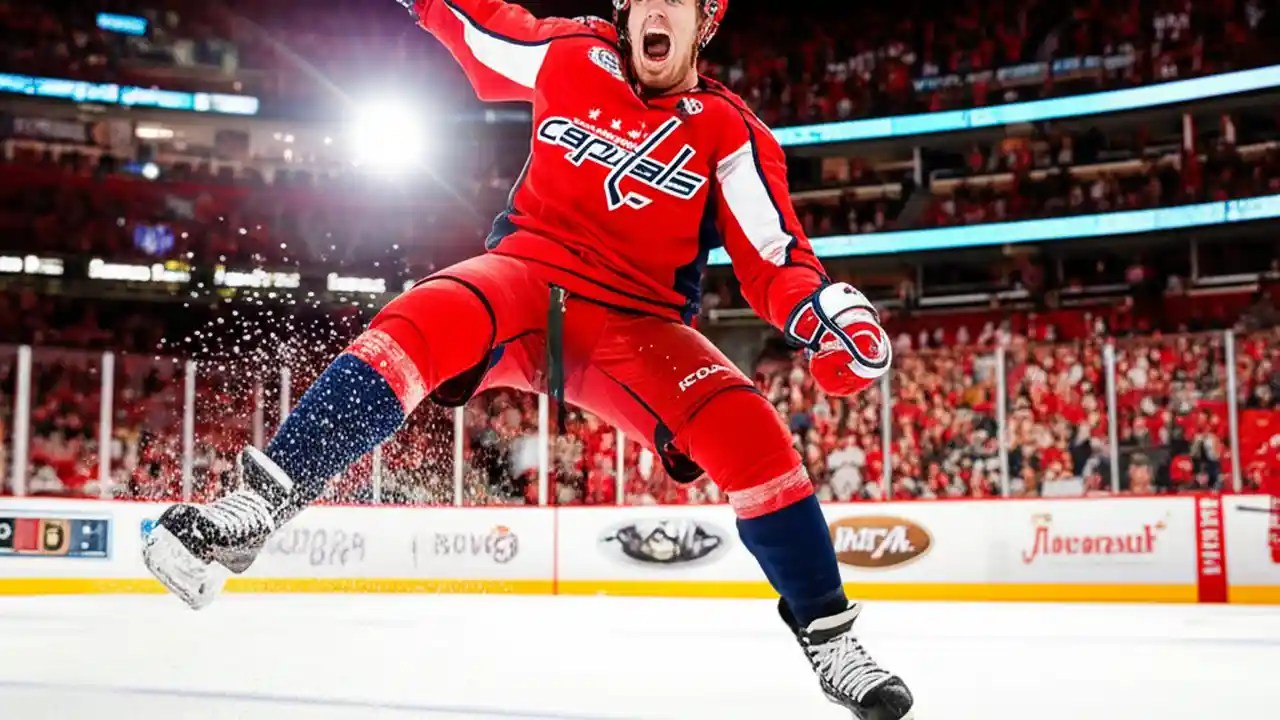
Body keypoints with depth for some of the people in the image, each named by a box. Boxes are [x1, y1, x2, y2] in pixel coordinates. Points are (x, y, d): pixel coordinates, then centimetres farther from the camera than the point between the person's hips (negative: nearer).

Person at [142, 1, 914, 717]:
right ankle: (257, 506, -32)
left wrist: (828, 309, -27)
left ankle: (828, 634, -6)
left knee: (752, 435, -23)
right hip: (527, 275, 1)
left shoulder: (731, 134, -3)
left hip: (639, 324, 0)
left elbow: (775, 260, -9)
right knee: (423, 326, -33)